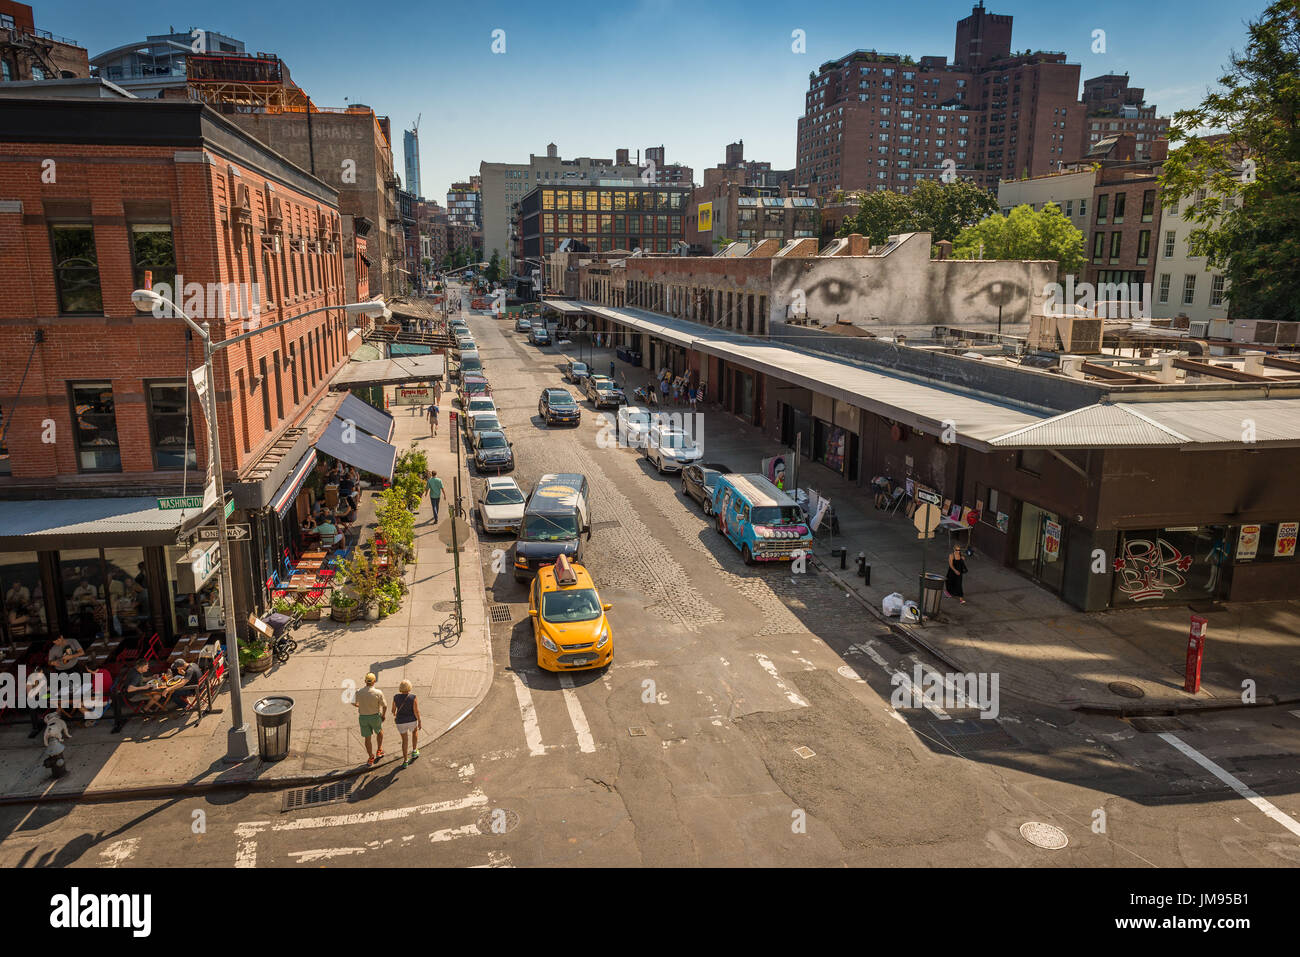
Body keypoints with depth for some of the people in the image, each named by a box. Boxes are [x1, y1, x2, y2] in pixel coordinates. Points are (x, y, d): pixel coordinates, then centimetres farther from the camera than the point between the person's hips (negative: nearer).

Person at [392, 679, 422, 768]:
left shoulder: (396, 697, -11)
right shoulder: (413, 697, -18)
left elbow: (393, 709, 3)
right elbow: (416, 711, -16)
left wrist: (394, 715, 25)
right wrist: (419, 722, -4)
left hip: (401, 722, 1)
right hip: (411, 720, -1)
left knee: (405, 740, 17)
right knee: (415, 731, 32)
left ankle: (405, 761, 18)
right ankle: (414, 751, 35)